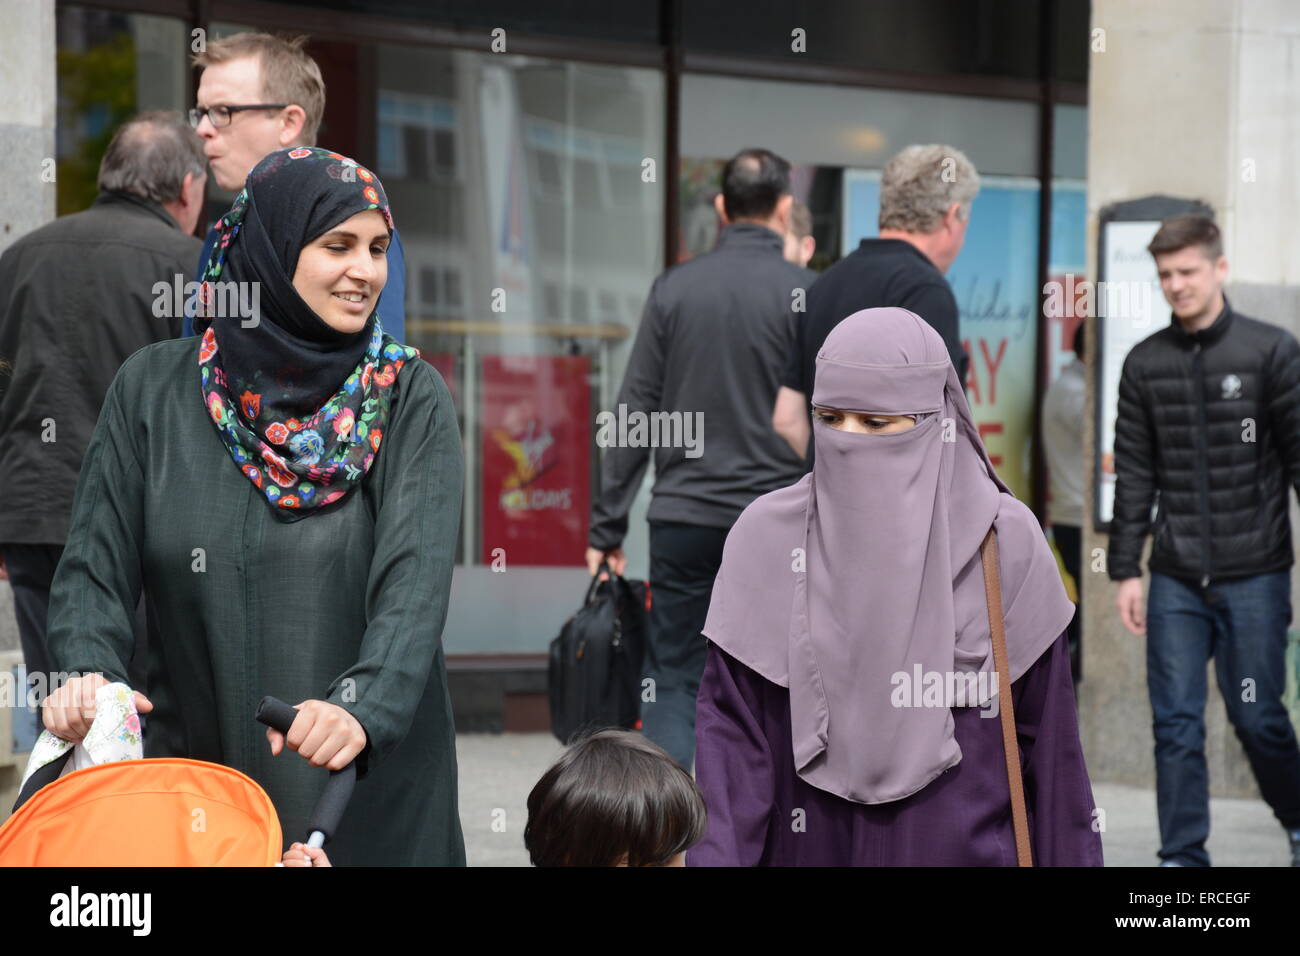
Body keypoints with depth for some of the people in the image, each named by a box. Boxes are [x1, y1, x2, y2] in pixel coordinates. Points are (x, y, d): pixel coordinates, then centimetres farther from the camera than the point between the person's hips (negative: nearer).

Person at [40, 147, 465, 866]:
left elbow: (416, 580, -15)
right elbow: (95, 566, 1)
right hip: (192, 769, 1)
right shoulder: (153, 389, 1)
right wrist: (86, 674, -21)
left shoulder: (410, 398, -2)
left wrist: (362, 705, -33)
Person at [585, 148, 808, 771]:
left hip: (684, 520, 2)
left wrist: (607, 525, 5)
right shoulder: (804, 292, -4)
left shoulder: (674, 287, 3)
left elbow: (635, 412, 2)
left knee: (672, 684, 5)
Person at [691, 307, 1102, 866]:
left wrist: (1074, 857, -1)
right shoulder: (767, 537, -5)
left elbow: (1047, 736, -2)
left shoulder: (1003, 542, -6)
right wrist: (714, 856, -16)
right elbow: (730, 726, -6)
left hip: (961, 845, 0)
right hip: (809, 846, 1)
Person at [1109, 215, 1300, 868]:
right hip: (1177, 579, 3)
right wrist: (1126, 569, 6)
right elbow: (1134, 475, 8)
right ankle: (1182, 857, 10)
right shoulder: (1145, 364, 6)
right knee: (1176, 722, 2)